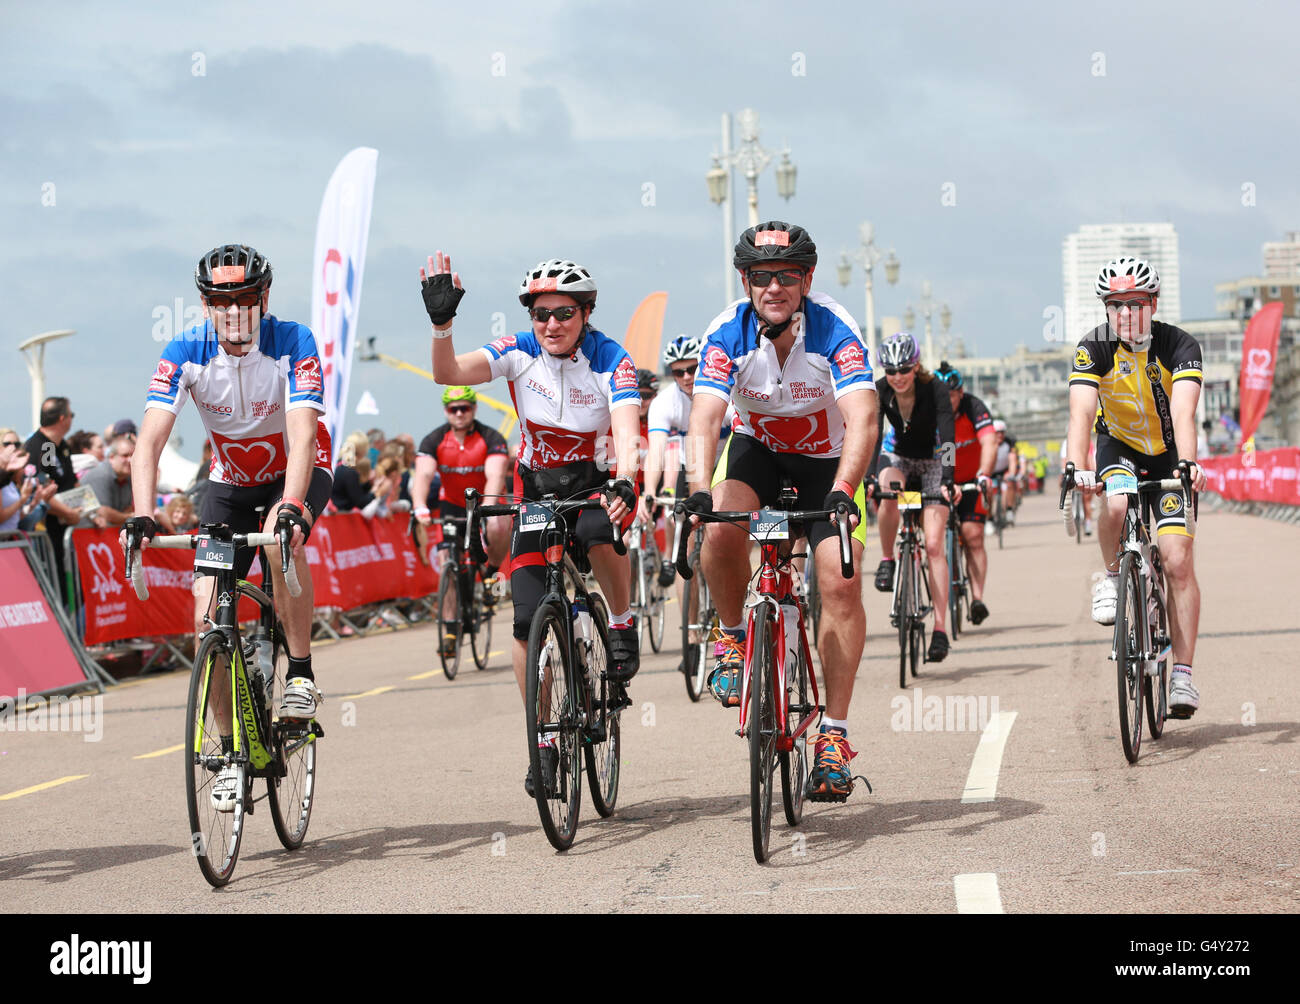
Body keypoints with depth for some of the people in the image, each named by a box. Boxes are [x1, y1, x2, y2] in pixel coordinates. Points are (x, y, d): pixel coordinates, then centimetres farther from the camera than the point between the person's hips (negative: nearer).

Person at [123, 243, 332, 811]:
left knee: (283, 534, -37)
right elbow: (151, 439, -27)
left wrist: (290, 506, -52)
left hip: (300, 472, -3)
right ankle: (233, 749, 1)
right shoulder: (185, 353, -19)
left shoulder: (293, 343, -25)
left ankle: (301, 674, -21)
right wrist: (143, 515, -42)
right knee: (208, 611, -12)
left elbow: (303, 432, -36)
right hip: (232, 481, 3)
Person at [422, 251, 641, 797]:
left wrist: (624, 484, -50)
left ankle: (622, 624, -9)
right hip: (538, 486, 2)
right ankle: (544, 741, 3)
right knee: (529, 618, -11)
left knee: (597, 532, -39)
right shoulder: (520, 353, -11)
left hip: (597, 482, -2)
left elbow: (626, 433, -31)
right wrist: (441, 323, -43)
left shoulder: (611, 362, -18)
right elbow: (448, 374, -25)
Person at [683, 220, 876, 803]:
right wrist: (700, 489, -50)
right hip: (756, 449, 1)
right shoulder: (728, 334, -22)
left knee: (841, 583, -16)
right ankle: (733, 637, -2)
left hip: (826, 460, -1)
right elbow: (704, 418, -32)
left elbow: (862, 420, -38)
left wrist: (842, 493, -53)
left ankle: (835, 733, -9)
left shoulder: (835, 332, -27)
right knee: (721, 529, -30)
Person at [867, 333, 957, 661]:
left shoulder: (935, 389, -25)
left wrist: (947, 480, -46)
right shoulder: (879, 391, -17)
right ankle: (887, 560, -13)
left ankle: (940, 629, -16)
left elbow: (948, 437, -33)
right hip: (898, 458, 2)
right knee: (889, 492, -36)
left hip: (933, 462, -2)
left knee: (933, 544, -14)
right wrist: (870, 478, -39)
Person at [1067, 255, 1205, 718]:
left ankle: (1182, 675, -9)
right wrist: (1076, 467, -49)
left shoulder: (1179, 346, -23)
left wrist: (1187, 462, -54)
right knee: (1115, 505, -35)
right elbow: (1082, 412, -31)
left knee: (1178, 562, -12)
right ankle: (1113, 576, -5)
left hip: (1168, 455, -1)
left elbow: (1183, 411, -36)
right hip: (1119, 446, 1)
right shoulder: (1093, 349, -19)